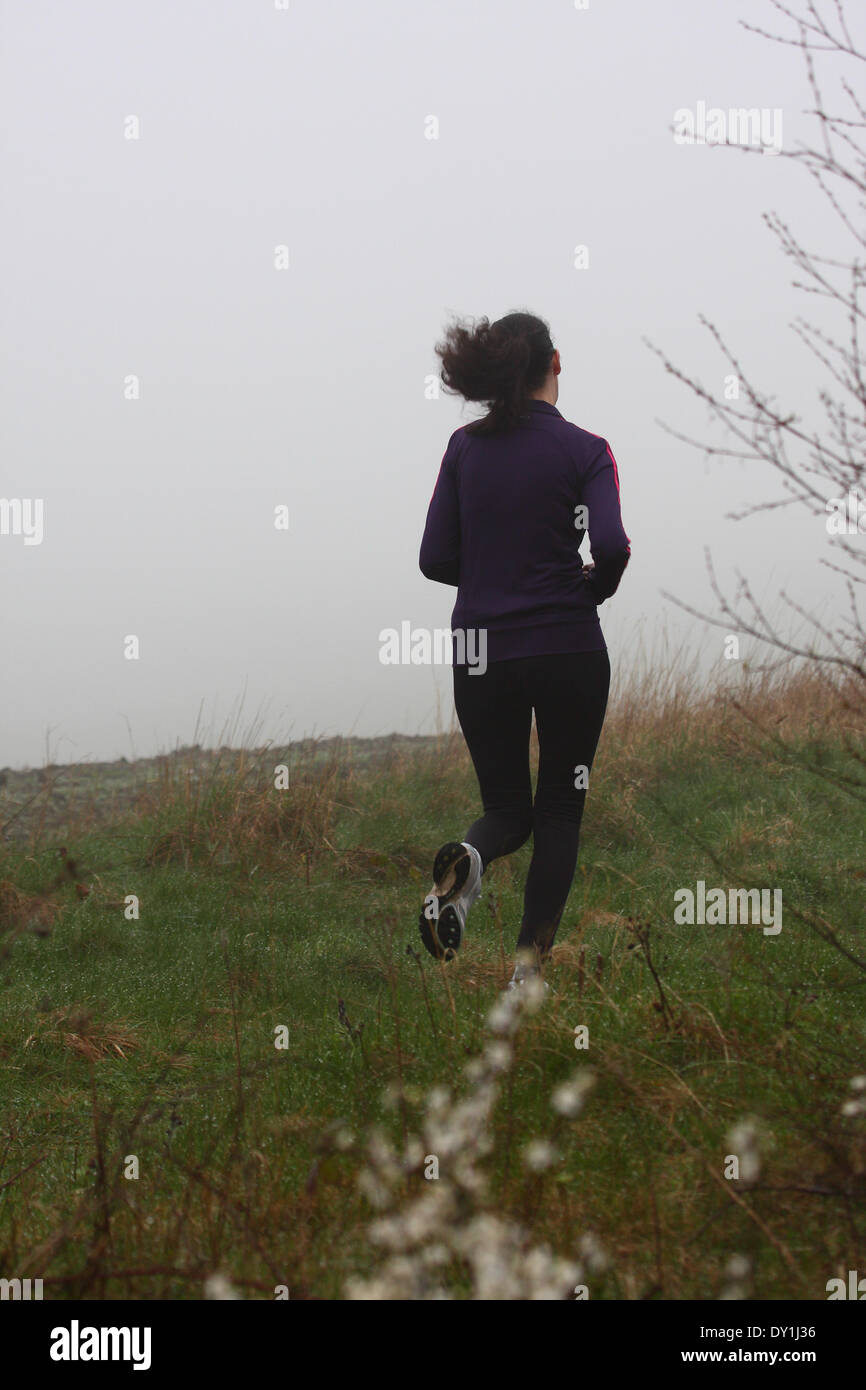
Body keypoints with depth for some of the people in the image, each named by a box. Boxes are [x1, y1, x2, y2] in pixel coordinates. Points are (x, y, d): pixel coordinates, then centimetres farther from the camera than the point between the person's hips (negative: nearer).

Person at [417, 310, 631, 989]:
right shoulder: (584, 449, -6)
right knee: (559, 809, 12)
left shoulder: (464, 447, 3)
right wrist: (588, 590, 2)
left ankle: (467, 861, -20)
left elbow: (436, 560, 2)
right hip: (570, 651, -3)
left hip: (482, 653, 3)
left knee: (508, 807, 16)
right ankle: (529, 967, 4)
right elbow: (611, 548, -19)